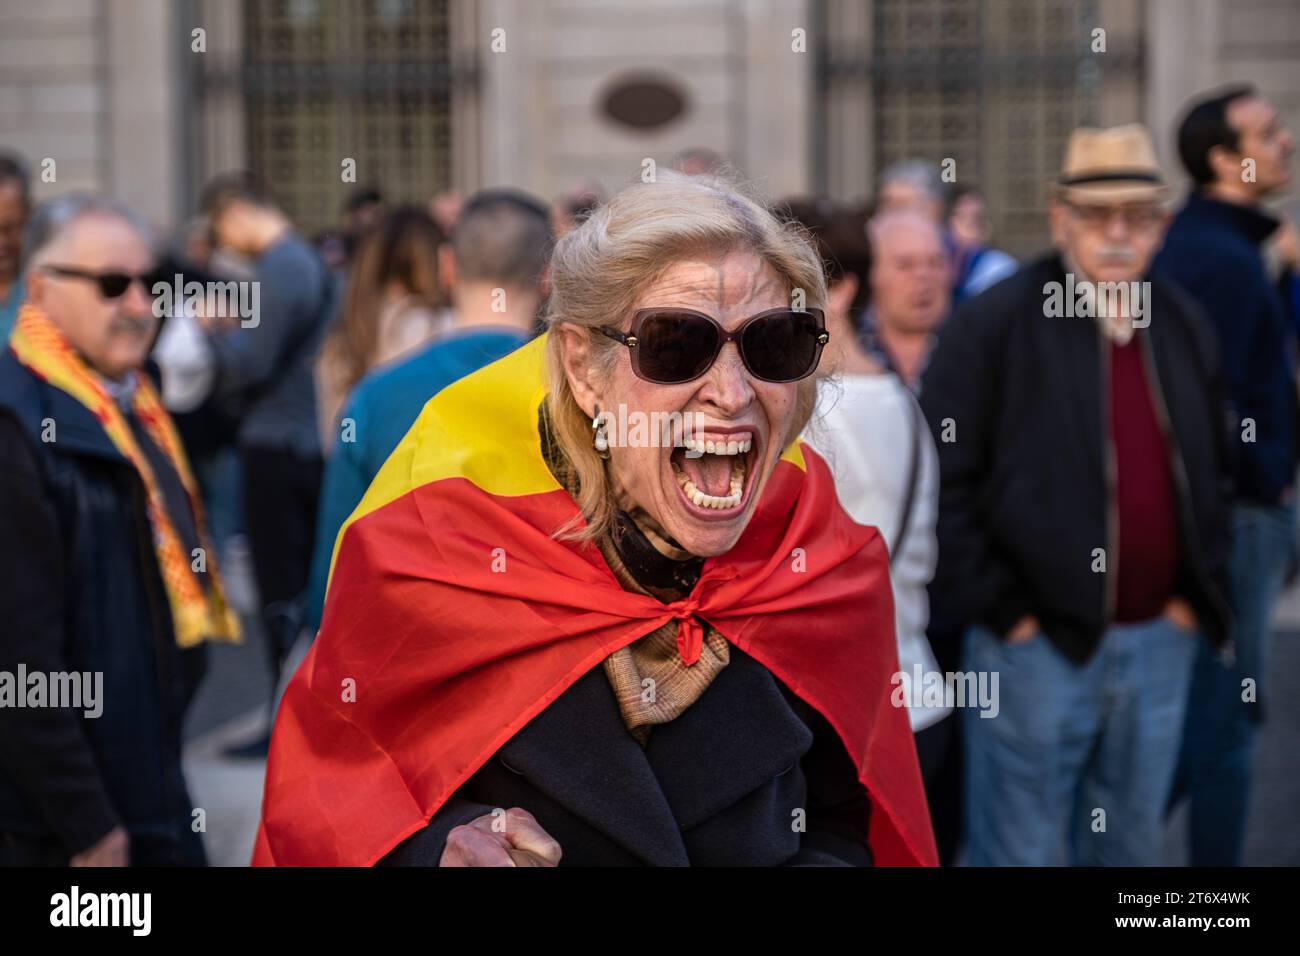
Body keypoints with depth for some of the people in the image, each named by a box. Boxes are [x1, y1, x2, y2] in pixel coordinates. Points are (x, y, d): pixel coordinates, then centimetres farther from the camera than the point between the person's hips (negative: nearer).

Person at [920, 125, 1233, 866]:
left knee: (1130, 847, 15)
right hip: (1038, 643, -5)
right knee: (1017, 849, 3)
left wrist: (1200, 594, 9)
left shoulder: (1187, 329, 10)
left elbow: (1212, 473, 19)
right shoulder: (993, 324, -8)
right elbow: (945, 480, -10)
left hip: (1160, 640, 5)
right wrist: (998, 608, -11)